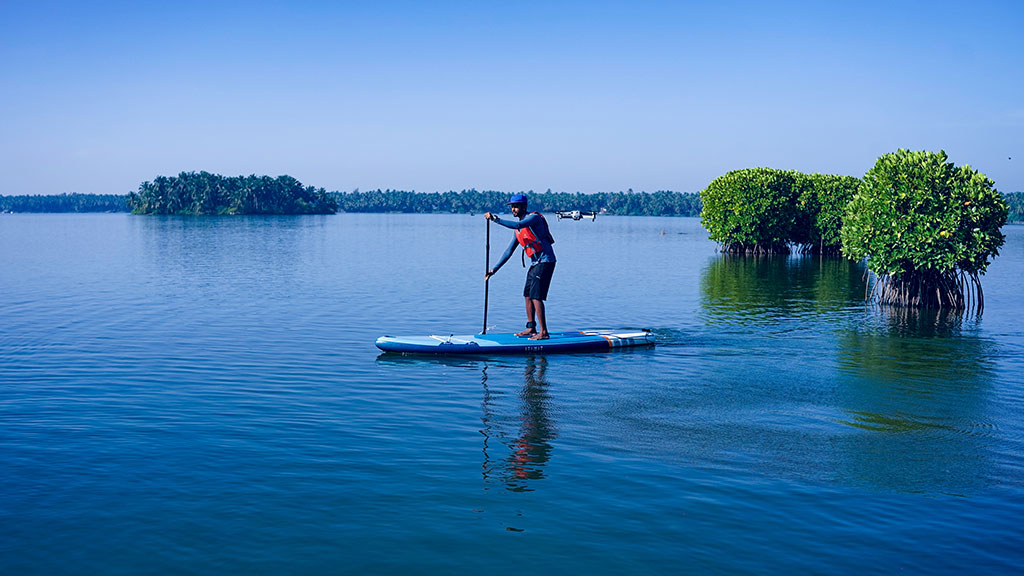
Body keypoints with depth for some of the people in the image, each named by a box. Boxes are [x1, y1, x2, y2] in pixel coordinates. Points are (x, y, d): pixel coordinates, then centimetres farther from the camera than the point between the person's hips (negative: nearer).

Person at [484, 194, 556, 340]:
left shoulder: (534, 217, -13)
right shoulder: (518, 229, 13)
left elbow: (517, 225, -34)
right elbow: (509, 251, 16)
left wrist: (495, 219, -32)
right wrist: (494, 270, 12)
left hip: (545, 262, -9)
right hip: (536, 263, 9)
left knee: (536, 296, -13)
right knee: (528, 295, 11)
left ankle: (543, 332, -11)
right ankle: (531, 328, 20)